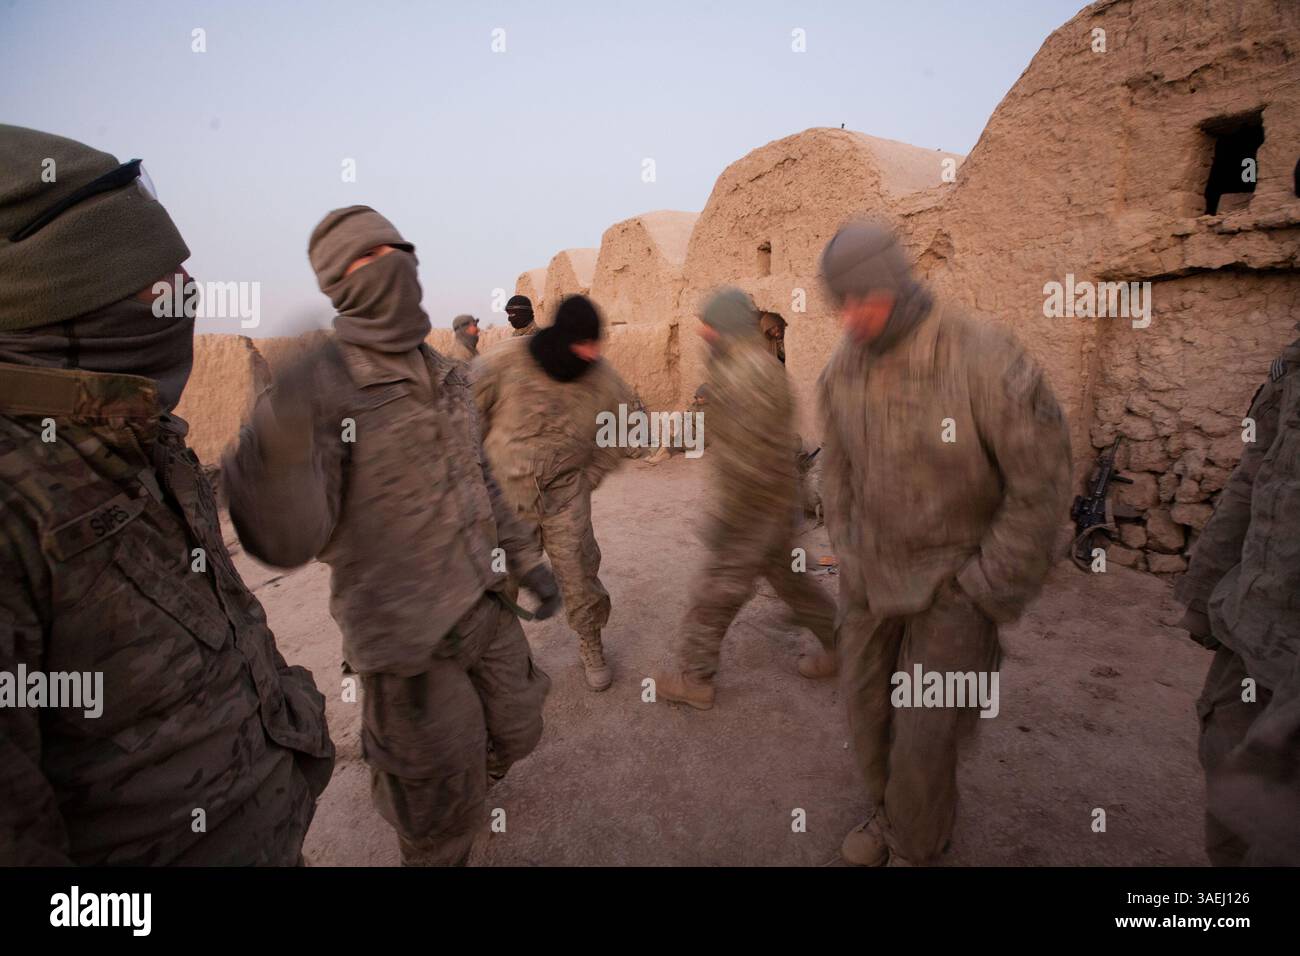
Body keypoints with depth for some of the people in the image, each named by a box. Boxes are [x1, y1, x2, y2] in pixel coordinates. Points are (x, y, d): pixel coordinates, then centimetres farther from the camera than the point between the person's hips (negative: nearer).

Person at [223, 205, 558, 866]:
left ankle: (462, 792, 57)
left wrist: (526, 560, 11)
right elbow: (286, 541, -29)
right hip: (408, 636, -6)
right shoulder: (320, 385, -19)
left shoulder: (442, 376, 4)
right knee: (442, 812, 11)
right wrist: (278, 439, -47)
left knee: (513, 731, 25)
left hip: (482, 607, 7)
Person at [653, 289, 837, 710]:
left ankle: (692, 678, 17)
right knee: (788, 577, 22)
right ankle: (841, 643, 36)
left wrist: (723, 517, -21)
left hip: (755, 507, -10)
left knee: (716, 591, 2)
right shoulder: (759, 365, 11)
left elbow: (750, 456, -27)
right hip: (771, 503, 10)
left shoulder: (748, 371, -22)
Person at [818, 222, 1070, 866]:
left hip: (956, 573, -5)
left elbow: (1042, 483, -19)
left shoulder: (985, 361, -25)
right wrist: (849, 558, 3)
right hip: (872, 572, 5)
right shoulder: (842, 370, -8)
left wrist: (983, 596, -17)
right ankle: (891, 810, 42)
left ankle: (915, 846, 29)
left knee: (923, 730, 0)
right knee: (868, 702, 14)